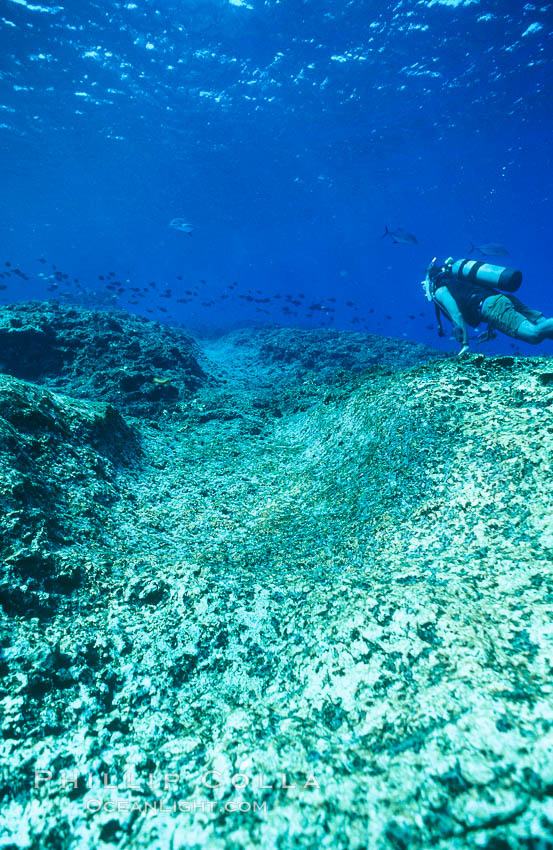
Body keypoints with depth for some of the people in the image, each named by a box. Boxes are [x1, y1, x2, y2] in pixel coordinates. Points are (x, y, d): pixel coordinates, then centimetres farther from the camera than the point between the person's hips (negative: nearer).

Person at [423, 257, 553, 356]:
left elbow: (456, 315, -3)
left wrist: (464, 344, -4)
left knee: (535, 334, -26)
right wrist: (491, 330, 41)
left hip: (492, 305, -8)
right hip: (506, 298, 8)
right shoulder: (457, 280, 40)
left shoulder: (440, 290, 13)